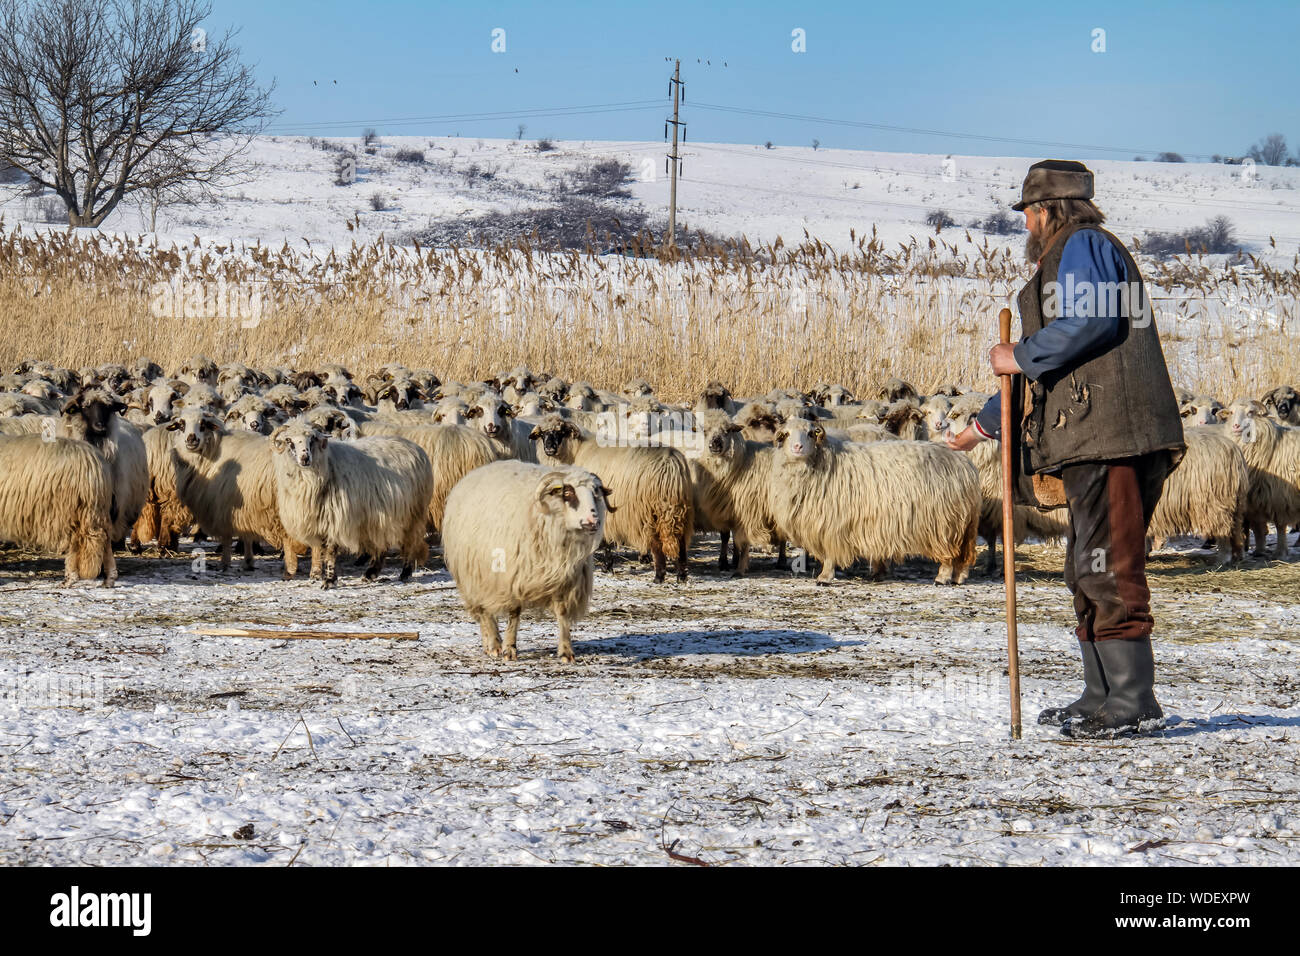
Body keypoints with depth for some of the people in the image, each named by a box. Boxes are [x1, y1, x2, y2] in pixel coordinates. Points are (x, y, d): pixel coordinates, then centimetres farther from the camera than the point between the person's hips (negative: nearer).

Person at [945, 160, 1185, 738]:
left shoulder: (1082, 246, -1)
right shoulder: (1064, 260, 30)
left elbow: (1091, 320, -21)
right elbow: (1048, 374, 35)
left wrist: (1021, 356, -10)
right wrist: (983, 426, 39)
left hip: (1111, 436, -11)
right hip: (1096, 446, 11)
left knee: (1110, 569, -13)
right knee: (1089, 571, 14)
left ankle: (1133, 703, -14)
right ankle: (1101, 698, 17)